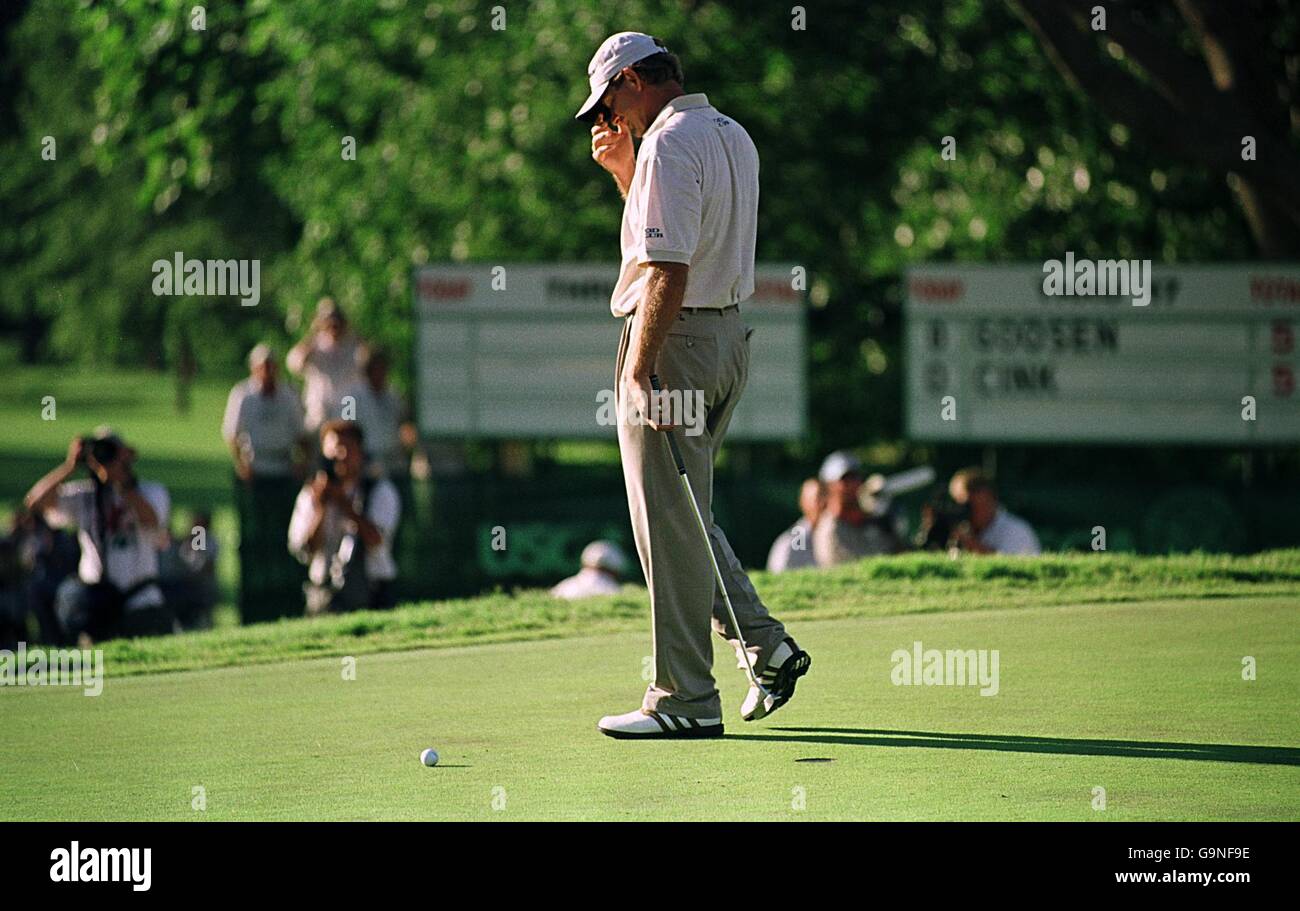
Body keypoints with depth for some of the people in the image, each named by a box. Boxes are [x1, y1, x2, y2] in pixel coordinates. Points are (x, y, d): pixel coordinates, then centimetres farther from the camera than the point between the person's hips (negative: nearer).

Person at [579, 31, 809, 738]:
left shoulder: (669, 144, -16)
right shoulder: (733, 138, 15)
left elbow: (668, 268, -24)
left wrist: (640, 370, -25)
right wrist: (623, 170, 21)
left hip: (674, 340, -10)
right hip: (729, 336, 10)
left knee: (669, 524, -4)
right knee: (685, 513, 19)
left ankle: (685, 700, 0)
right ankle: (766, 646, 13)